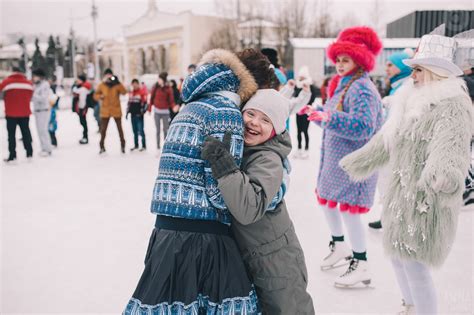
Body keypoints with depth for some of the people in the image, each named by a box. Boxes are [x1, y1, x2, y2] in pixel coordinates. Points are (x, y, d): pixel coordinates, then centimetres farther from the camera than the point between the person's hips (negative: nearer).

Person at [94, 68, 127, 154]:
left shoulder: (117, 84, -2)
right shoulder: (101, 85, 3)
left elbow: (124, 92, -18)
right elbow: (95, 95, 7)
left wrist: (118, 83, -27)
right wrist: (100, 96, -15)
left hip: (116, 110, -1)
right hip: (105, 111, 1)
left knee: (119, 128, 7)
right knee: (103, 129, 2)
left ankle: (122, 145, 21)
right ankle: (102, 146, 12)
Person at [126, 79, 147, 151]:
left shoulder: (142, 92, -7)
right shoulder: (131, 93, 14)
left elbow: (144, 103, -11)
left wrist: (142, 112, -15)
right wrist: (127, 112, 16)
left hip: (139, 115, -7)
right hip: (133, 114, 7)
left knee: (141, 130, -7)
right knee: (135, 131, 13)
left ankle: (144, 146, 0)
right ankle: (136, 145, 22)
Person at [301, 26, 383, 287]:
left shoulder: (362, 88, -16)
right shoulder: (343, 85, 13)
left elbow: (364, 126, -29)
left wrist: (328, 117, -35)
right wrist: (317, 112, 12)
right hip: (334, 157, 10)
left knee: (348, 208, -7)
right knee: (325, 200, 18)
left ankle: (361, 266, 8)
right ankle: (339, 247, 39)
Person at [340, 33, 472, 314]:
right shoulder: (413, 99, 11)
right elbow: (386, 141, 21)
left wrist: (447, 176, -58)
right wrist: (356, 163, 28)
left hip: (427, 198, -9)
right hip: (402, 193, 9)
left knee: (415, 265, -5)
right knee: (398, 257, 20)